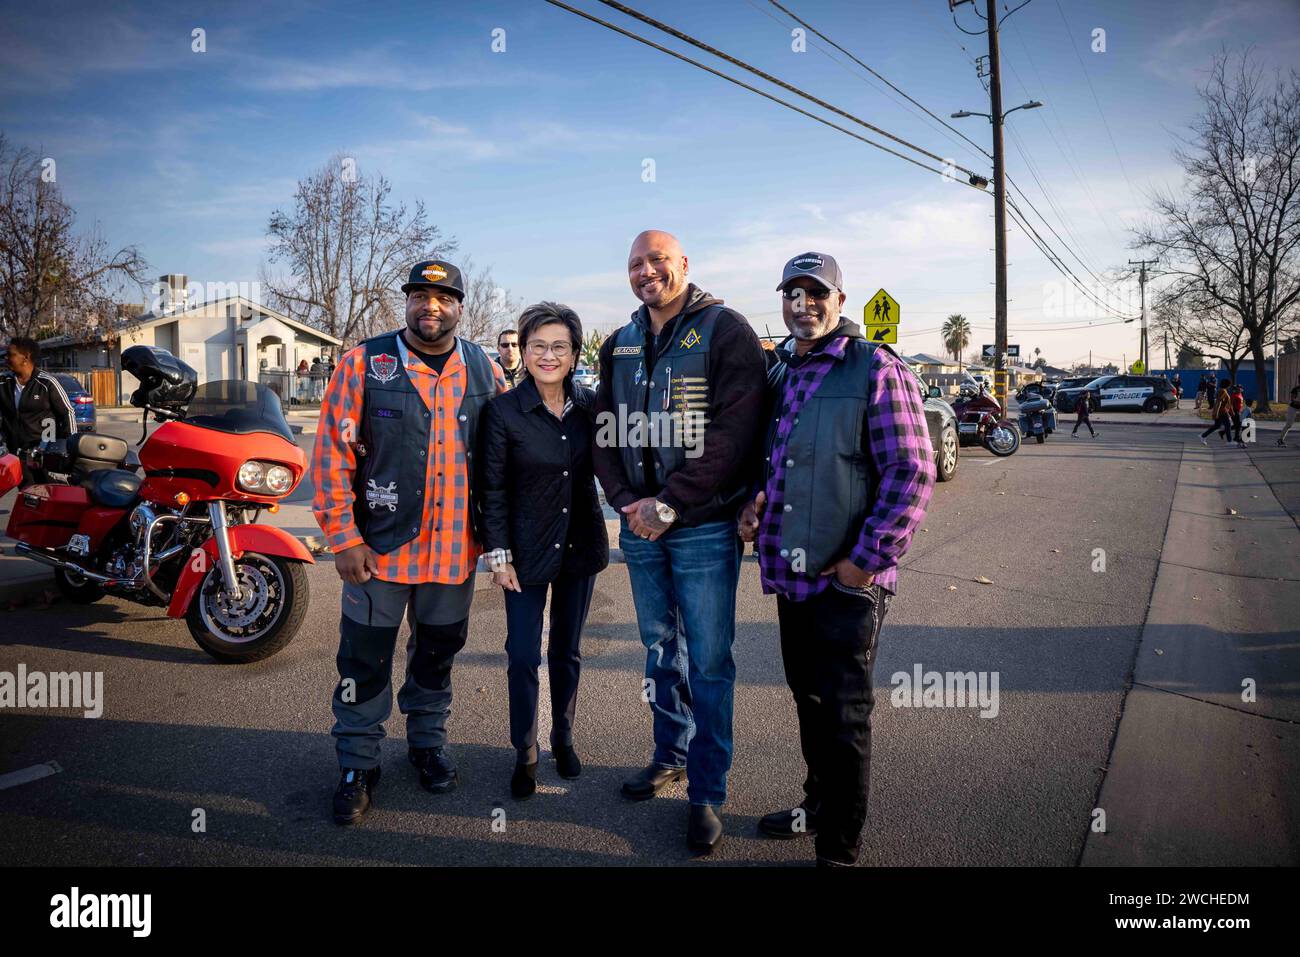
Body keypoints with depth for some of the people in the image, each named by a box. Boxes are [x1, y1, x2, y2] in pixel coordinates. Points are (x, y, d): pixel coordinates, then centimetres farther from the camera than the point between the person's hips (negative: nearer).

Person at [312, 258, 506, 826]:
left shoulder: (484, 370, 4)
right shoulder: (364, 364, -5)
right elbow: (332, 453, -7)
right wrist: (343, 537, -12)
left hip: (456, 548, 3)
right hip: (379, 545, -2)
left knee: (437, 653, 17)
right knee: (364, 659, 7)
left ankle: (428, 742, 39)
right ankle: (357, 764, 25)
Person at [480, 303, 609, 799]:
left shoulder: (589, 404, -2)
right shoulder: (503, 410, -11)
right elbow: (493, 489, -8)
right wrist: (499, 553, -10)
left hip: (580, 545, 3)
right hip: (527, 549, -3)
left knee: (567, 651, 16)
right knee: (523, 656, 3)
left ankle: (563, 738, 35)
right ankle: (525, 753, 23)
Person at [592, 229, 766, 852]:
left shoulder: (724, 331, -7)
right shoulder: (620, 346, 12)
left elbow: (733, 433, -17)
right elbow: (605, 432, 11)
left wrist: (669, 503, -19)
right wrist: (626, 501, -6)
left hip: (703, 527, -5)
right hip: (639, 526, 6)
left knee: (708, 661, 1)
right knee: (660, 648, 17)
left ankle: (706, 792, 14)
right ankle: (671, 754, 35)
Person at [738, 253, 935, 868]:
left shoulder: (875, 368, -10)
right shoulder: (779, 374, 13)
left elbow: (911, 473, -15)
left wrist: (865, 559, -18)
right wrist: (753, 500, 3)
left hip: (847, 581, -7)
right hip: (789, 574, 7)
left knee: (843, 716, 4)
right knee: (809, 700, 21)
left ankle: (839, 850, 20)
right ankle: (818, 805, 41)